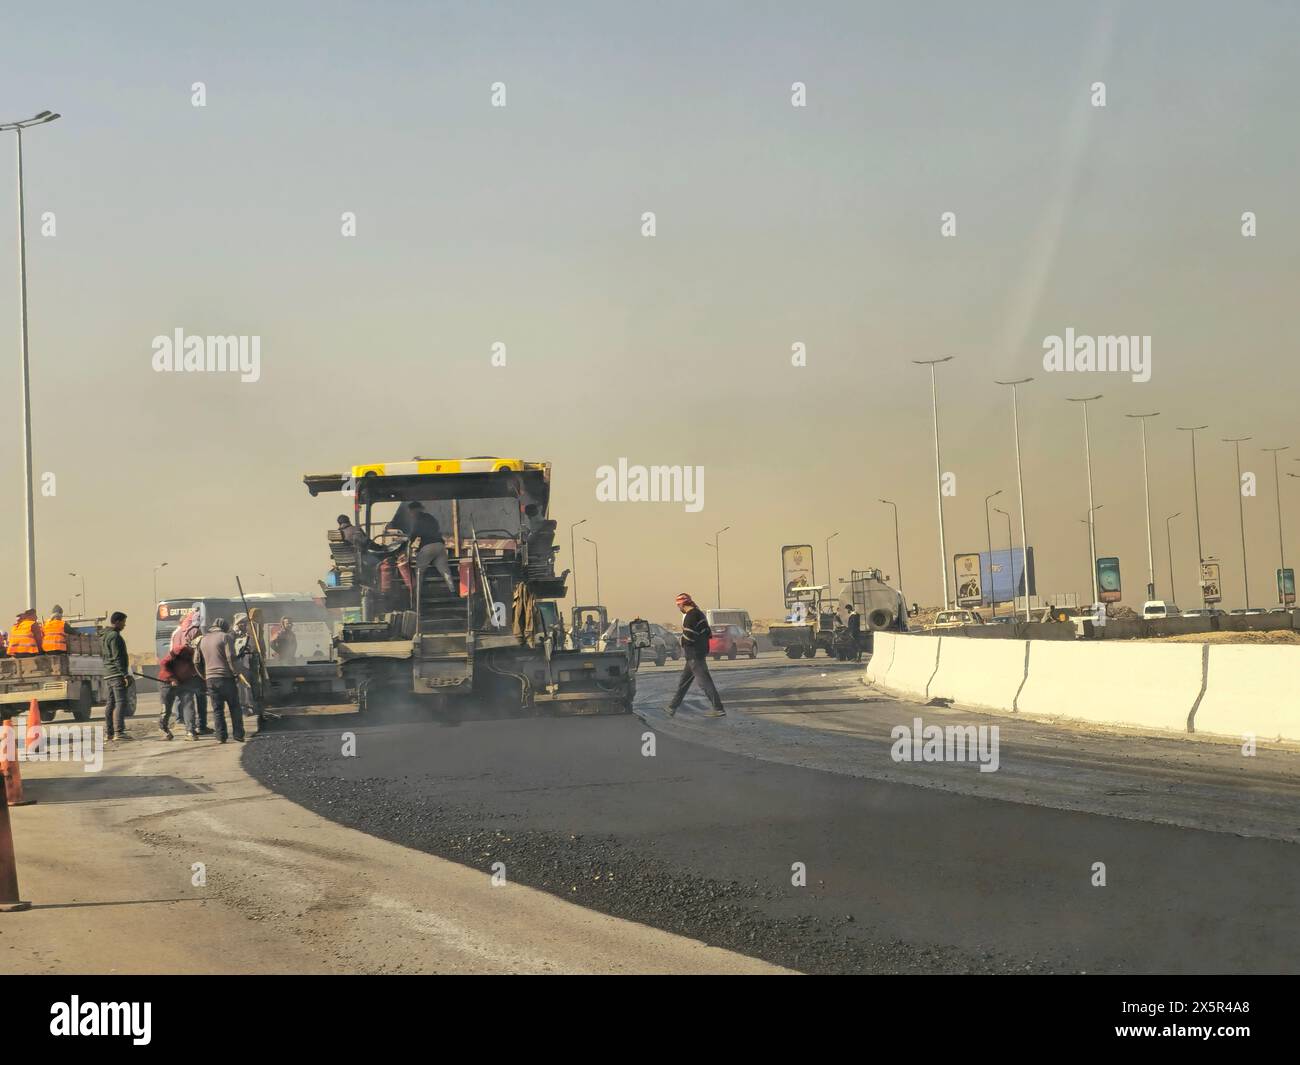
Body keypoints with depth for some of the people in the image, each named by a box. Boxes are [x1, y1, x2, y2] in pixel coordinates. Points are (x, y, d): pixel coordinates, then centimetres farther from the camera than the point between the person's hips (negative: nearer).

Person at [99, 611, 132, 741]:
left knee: (110, 702, 12)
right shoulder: (114, 636, -13)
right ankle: (119, 731, -18)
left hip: (108, 674, 10)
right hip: (117, 673, -10)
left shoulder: (104, 636, 18)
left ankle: (108, 732, 14)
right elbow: (117, 657, -19)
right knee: (121, 701, -12)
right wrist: (125, 675, -20)